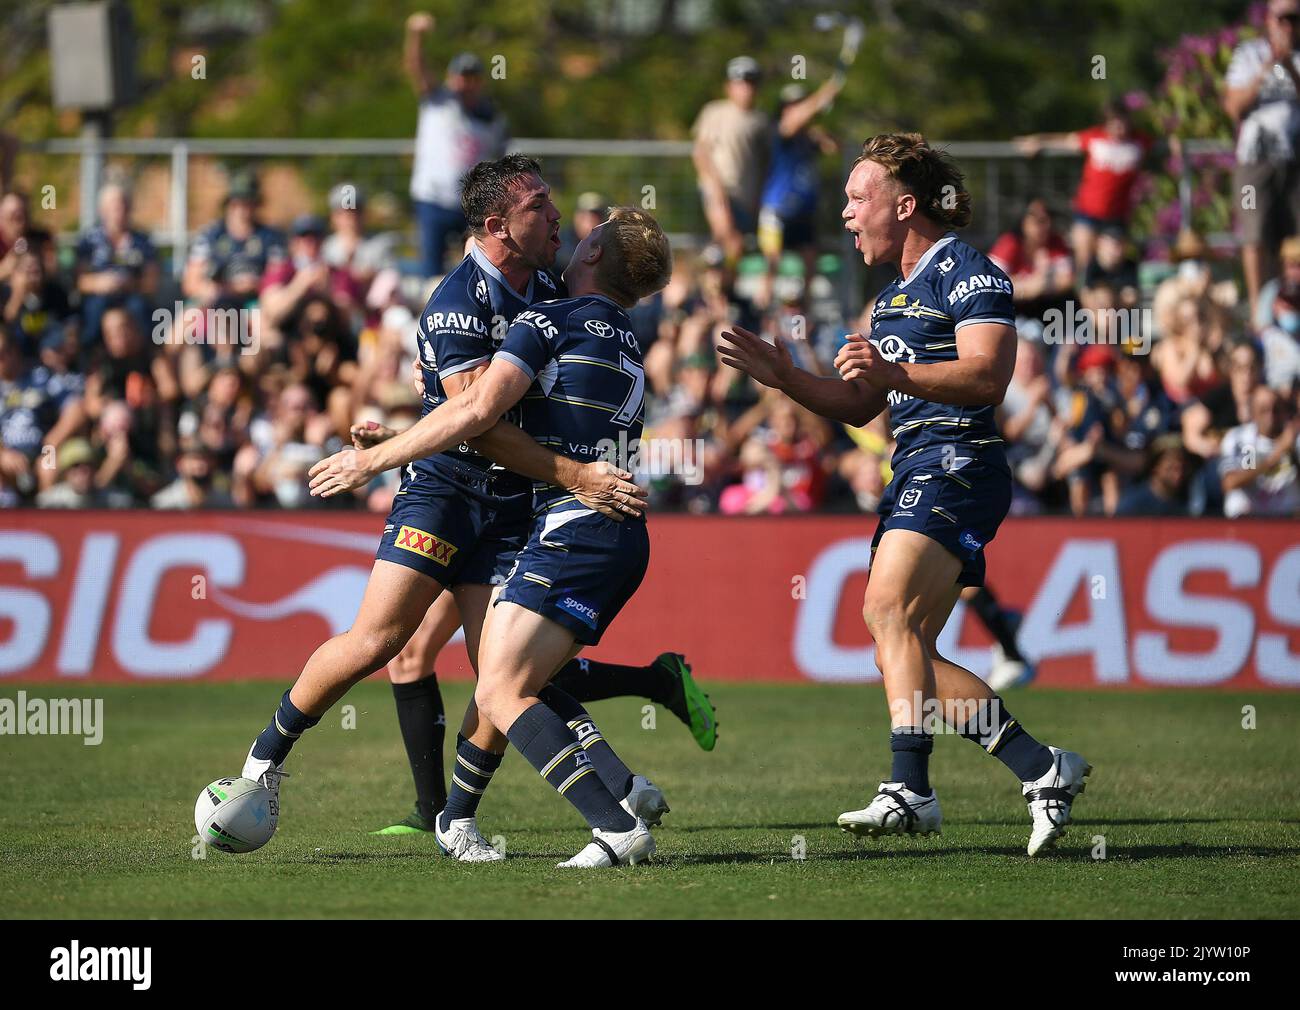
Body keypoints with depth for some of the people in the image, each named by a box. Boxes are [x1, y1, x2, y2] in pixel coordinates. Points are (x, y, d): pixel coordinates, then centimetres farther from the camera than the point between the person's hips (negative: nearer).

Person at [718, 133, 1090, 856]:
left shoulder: (968, 273, -6)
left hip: (956, 463, -10)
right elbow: (859, 406, 29)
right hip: (916, 472, 10)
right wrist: (785, 377, 14)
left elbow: (988, 375, -20)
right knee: (909, 657, 3)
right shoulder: (895, 295, 24)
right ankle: (1044, 769, 3)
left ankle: (911, 788, -33)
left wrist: (896, 374, -32)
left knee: (889, 610, -25)